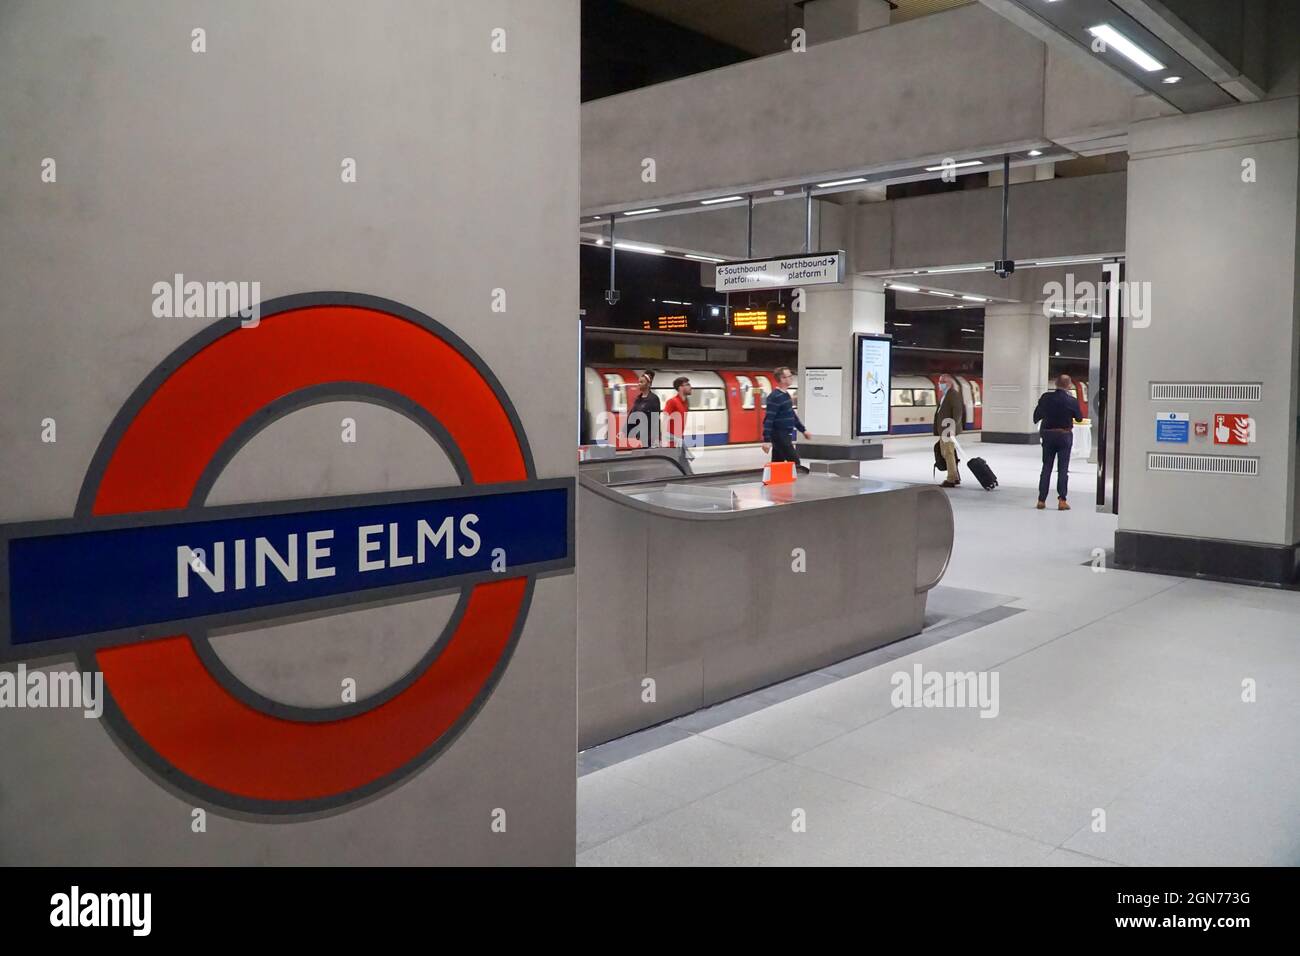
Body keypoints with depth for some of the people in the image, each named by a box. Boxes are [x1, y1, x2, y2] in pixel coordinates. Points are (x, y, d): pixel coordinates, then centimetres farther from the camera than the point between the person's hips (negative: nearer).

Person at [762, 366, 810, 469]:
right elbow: (768, 419, -21)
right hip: (779, 436, -9)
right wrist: (767, 440, -25)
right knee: (794, 462, -7)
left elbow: (792, 414, 24)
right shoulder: (775, 397, -17)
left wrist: (803, 430, 25)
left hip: (786, 436, 9)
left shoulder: (786, 395, 12)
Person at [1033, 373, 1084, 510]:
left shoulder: (1046, 397, -7)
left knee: (1046, 467, 10)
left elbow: (1036, 415, -1)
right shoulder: (1072, 401, -12)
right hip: (1064, 436, -2)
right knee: (1063, 468, 5)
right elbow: (1079, 418, 1)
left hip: (1048, 434, 2)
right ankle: (1062, 500, 2)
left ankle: (1041, 500, 9)